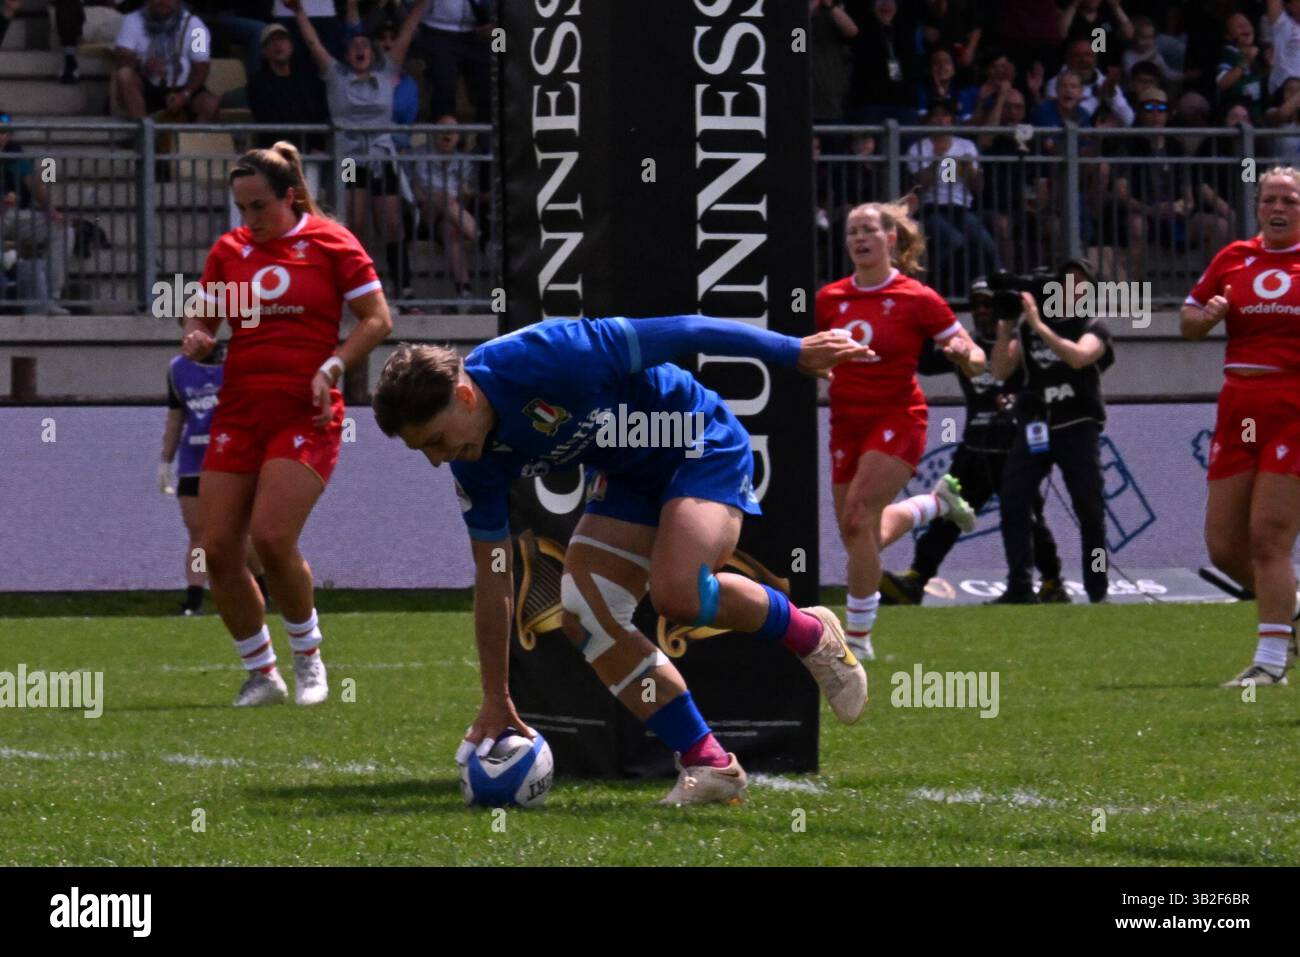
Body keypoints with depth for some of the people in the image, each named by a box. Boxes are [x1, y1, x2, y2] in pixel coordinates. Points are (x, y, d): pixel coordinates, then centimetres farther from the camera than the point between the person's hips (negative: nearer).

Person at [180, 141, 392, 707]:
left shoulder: (330, 243, 0)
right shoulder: (229, 250, 11)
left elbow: (378, 319, 0)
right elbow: (203, 318, 16)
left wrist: (332, 367, -12)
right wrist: (196, 339, -7)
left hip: (305, 416, -5)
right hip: (238, 414, 5)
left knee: (271, 538, -19)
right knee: (217, 549, -4)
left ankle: (308, 658, 5)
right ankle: (262, 675, 12)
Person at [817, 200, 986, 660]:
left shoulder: (917, 300, -8)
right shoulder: (830, 299, 3)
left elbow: (976, 362, -2)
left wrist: (965, 354, -24)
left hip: (897, 419, -5)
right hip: (847, 424, 5)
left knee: (858, 520, -22)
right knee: (860, 535, 11)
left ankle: (858, 634, -11)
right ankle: (938, 501, 41)